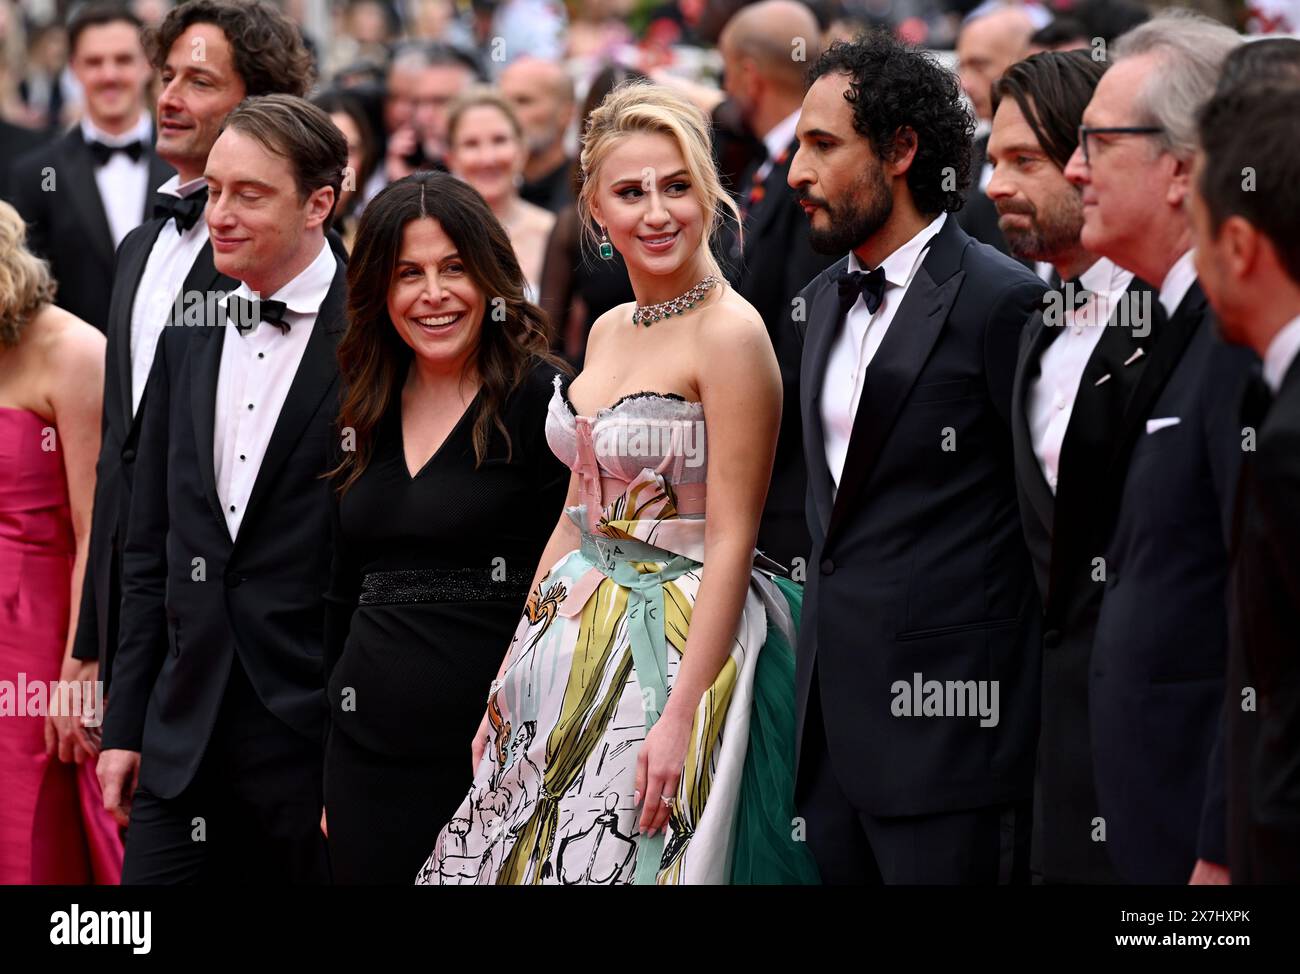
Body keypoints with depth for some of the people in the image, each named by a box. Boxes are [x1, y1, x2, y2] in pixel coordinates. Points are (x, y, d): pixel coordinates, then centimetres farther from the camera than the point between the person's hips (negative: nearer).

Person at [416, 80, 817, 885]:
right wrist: (513, 672, 13)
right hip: (578, 639, 8)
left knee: (631, 863, -3)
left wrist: (680, 719, -22)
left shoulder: (729, 333, -14)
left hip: (676, 649, -8)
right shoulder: (609, 331, 10)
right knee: (522, 852, 10)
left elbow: (731, 543, -17)